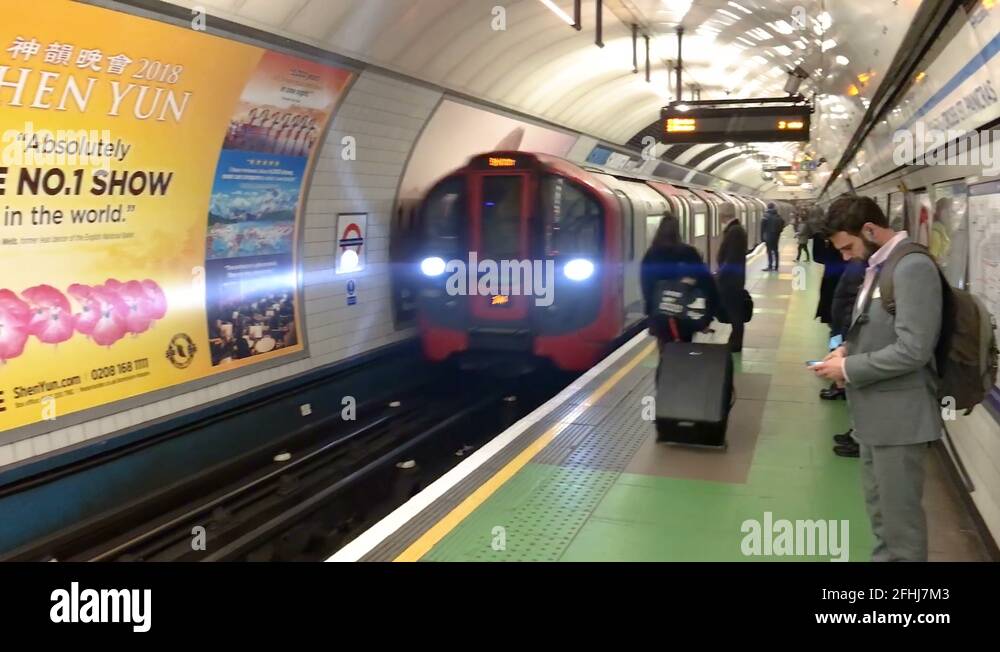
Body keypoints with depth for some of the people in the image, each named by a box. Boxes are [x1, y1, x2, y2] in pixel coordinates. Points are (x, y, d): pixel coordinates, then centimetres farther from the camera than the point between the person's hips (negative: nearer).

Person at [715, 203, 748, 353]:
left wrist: (720, 272, -16)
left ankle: (735, 345, 6)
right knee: (734, 312, 14)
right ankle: (734, 343, 22)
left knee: (733, 312, -1)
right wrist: (720, 271, 13)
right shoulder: (735, 229, 12)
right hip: (731, 277, 10)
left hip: (731, 278, -10)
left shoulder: (734, 231, -20)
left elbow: (732, 258, -24)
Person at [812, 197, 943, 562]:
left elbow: (912, 350, -25)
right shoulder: (880, 265, 10)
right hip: (877, 410, 9)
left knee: (900, 512, 3)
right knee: (880, 507, 20)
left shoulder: (913, 267, -19)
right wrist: (849, 349, 3)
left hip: (899, 413, -9)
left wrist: (848, 368, -18)